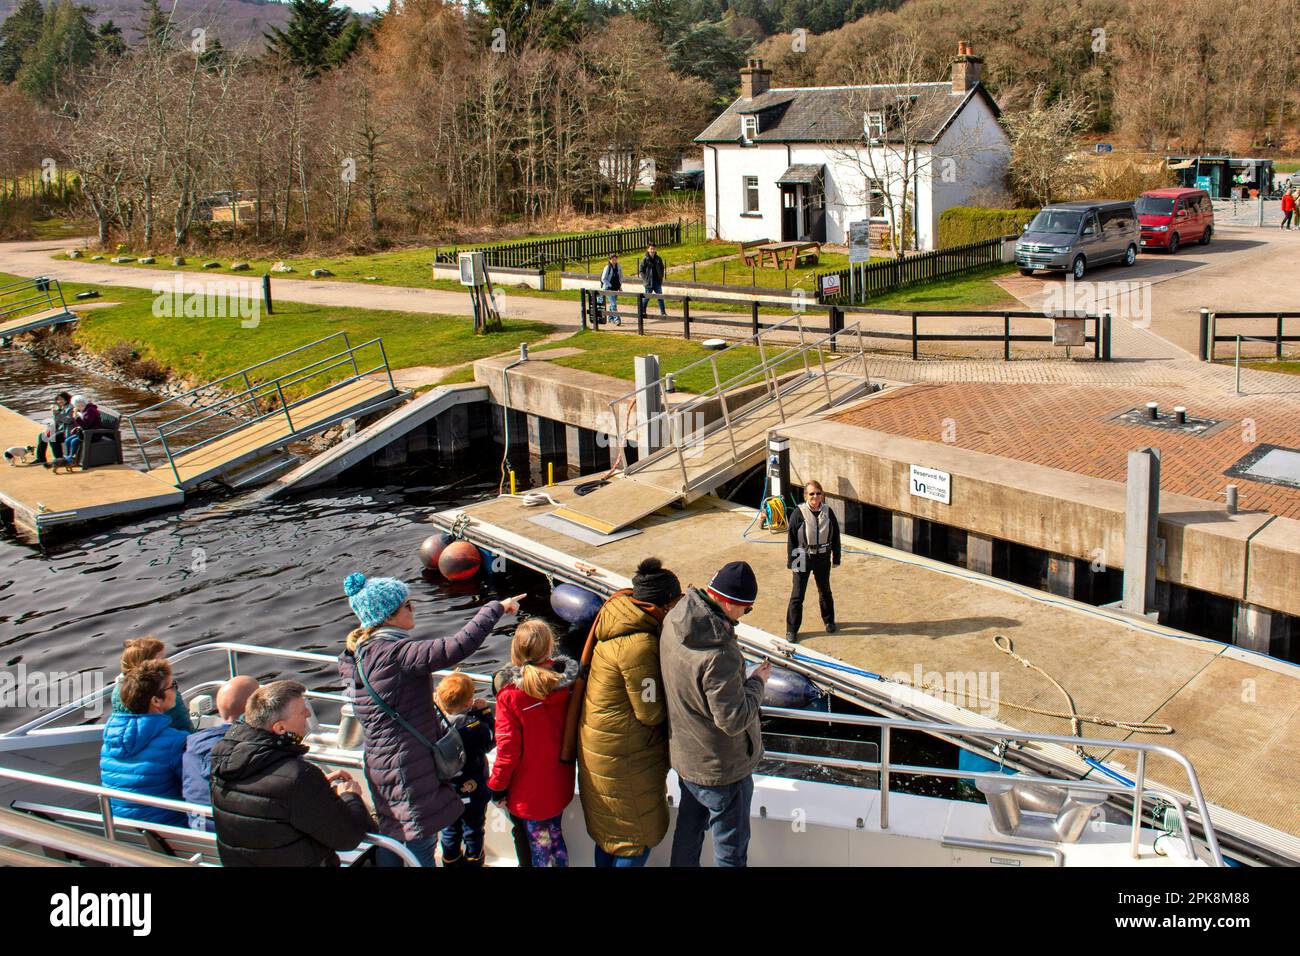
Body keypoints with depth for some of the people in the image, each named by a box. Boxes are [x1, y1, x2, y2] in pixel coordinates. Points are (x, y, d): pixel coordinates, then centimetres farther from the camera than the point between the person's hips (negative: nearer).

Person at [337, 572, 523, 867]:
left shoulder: (354, 656, 5)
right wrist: (496, 608, -20)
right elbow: (459, 645, -32)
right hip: (410, 772, -9)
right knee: (420, 847, 3)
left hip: (380, 764, 9)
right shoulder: (395, 654, -25)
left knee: (391, 841, 21)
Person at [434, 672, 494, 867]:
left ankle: (451, 861, 41)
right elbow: (490, 741, -11)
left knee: (450, 831, 25)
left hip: (444, 792, 3)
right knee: (473, 832, 20)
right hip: (473, 792, -3)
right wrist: (484, 712, -8)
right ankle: (473, 861, 37)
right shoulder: (474, 727, -31)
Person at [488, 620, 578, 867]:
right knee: (554, 838, 24)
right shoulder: (568, 684, -9)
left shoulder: (510, 695, -22)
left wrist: (497, 784, -3)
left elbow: (508, 748, -17)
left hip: (530, 791, -5)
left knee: (540, 847, 9)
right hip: (560, 787, 5)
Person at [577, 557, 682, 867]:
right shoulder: (640, 646, -31)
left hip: (598, 740, 9)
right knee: (639, 834, 11)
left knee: (608, 828, 26)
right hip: (624, 756, -9)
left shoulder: (617, 614, -5)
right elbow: (651, 713, -22)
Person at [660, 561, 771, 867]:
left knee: (688, 831, 29)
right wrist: (757, 681, -14)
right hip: (722, 768, -8)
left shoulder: (672, 623, -9)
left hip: (684, 756, 8)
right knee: (731, 847, 14)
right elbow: (734, 719, -29)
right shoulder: (719, 655, -36)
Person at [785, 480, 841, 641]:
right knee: (797, 595, 0)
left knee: (825, 591, 21)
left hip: (822, 558, 3)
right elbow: (791, 538, -10)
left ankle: (829, 620, 42)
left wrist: (836, 558, 6)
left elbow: (835, 535, 4)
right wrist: (791, 561, -11)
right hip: (803, 559, -3)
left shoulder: (828, 512, -5)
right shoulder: (799, 513, -14)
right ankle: (791, 630, 10)